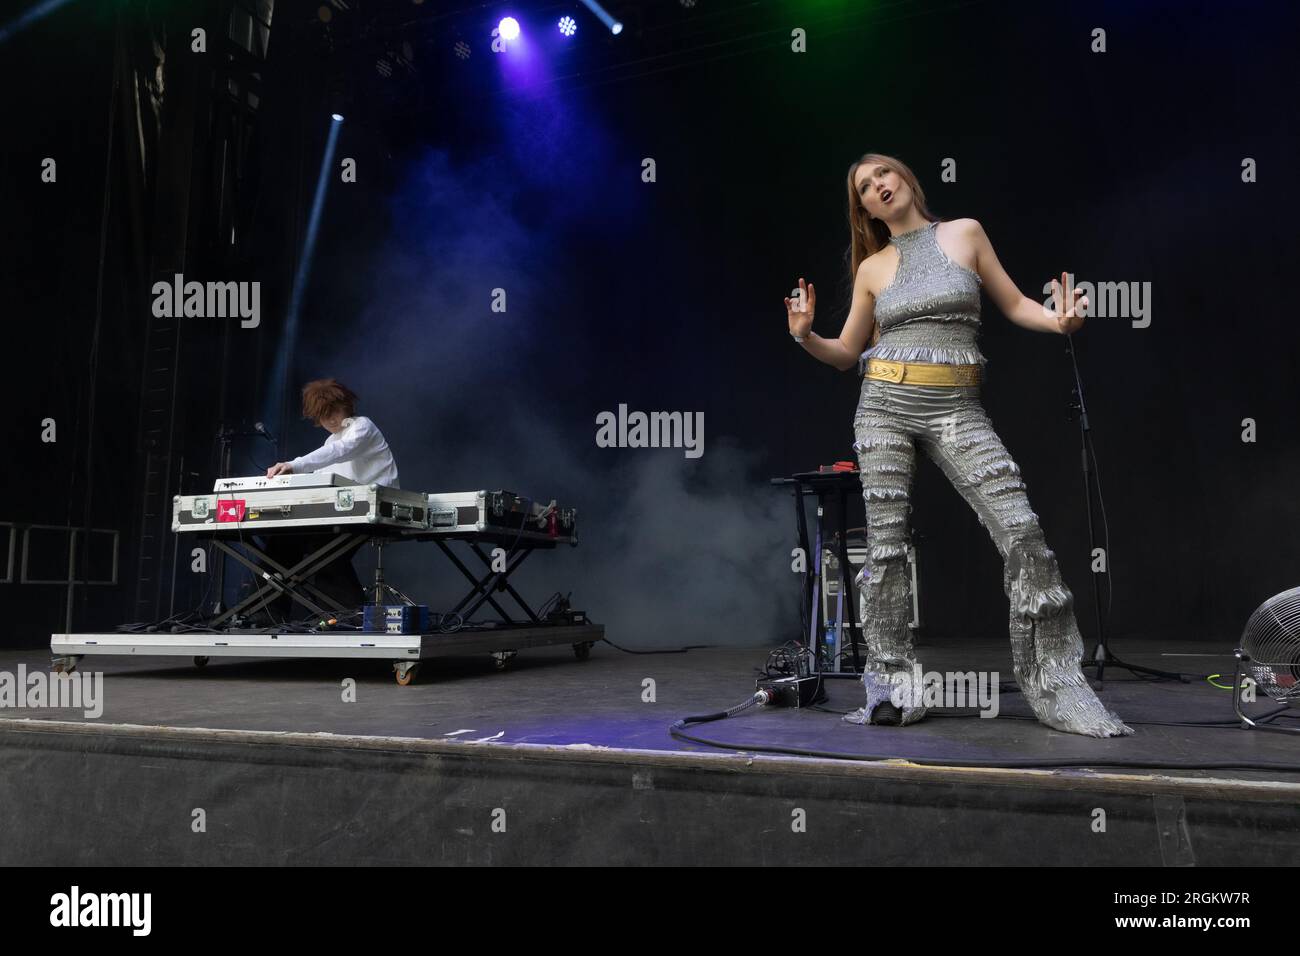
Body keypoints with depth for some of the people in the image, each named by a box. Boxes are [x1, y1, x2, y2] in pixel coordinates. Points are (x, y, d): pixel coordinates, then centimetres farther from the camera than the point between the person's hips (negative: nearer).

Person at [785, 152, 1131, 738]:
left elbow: (1014, 303, 14)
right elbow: (846, 353, 16)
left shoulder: (964, 233, 10)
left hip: (956, 407, -1)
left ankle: (1057, 683, -4)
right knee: (886, 544, -3)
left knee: (1021, 530, -13)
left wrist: (1057, 319, -6)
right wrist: (805, 336, -2)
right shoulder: (872, 268, 12)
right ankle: (892, 686, 5)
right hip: (885, 404, 2)